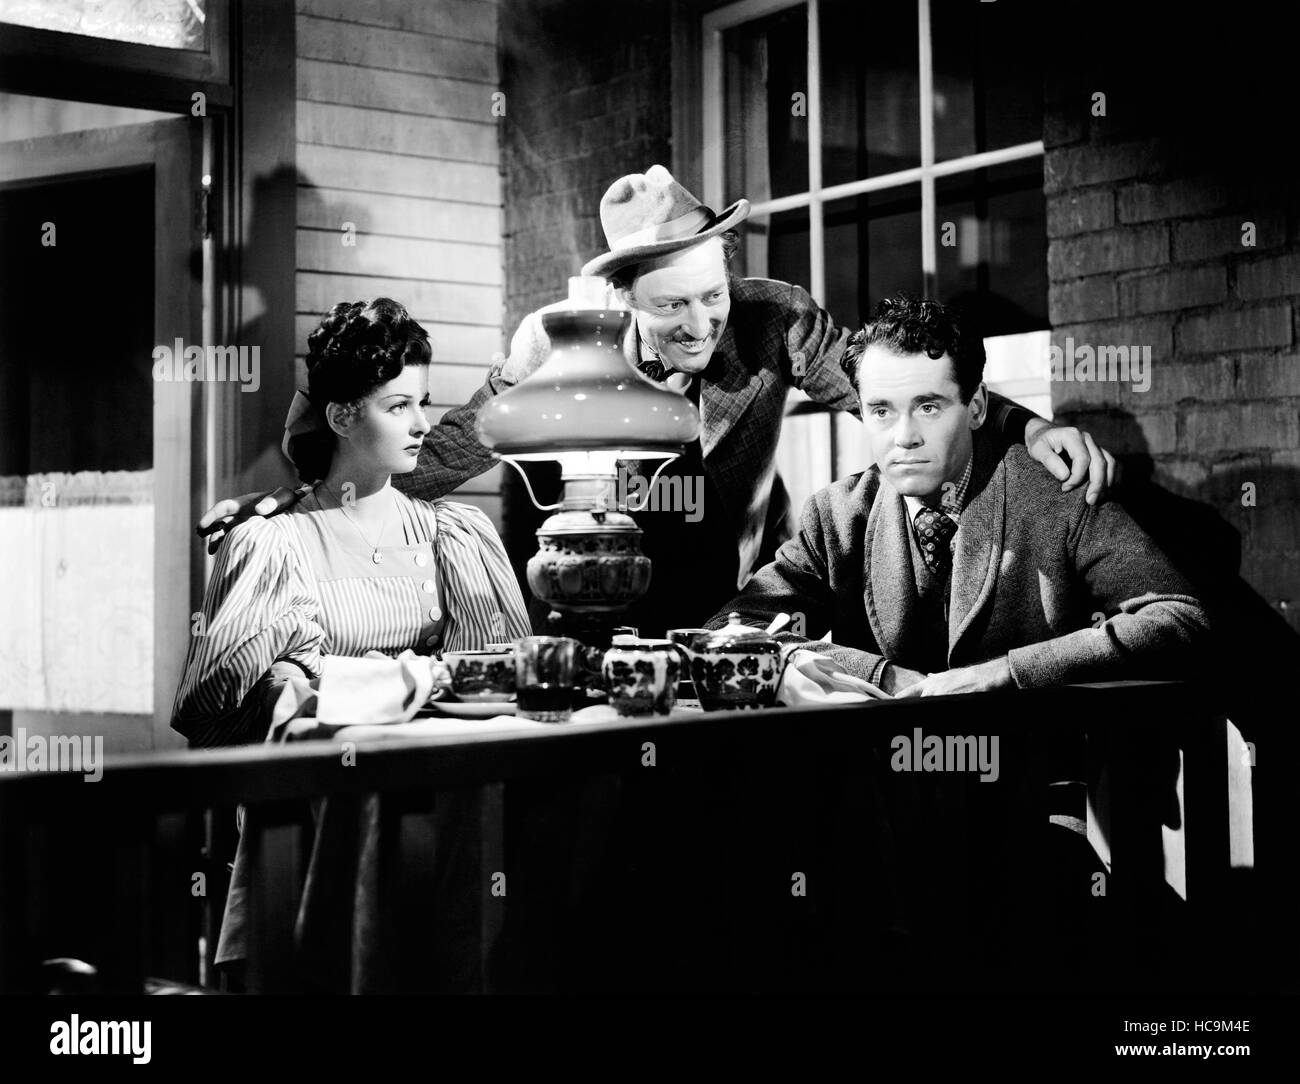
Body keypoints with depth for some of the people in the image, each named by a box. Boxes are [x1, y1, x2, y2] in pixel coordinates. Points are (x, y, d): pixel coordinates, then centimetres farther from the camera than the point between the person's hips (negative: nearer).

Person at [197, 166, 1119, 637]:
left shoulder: (776, 322, -12)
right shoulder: (559, 346, -14)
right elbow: (448, 451, -8)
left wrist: (1026, 425, -18)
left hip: (749, 612, 1)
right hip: (612, 624, -1)